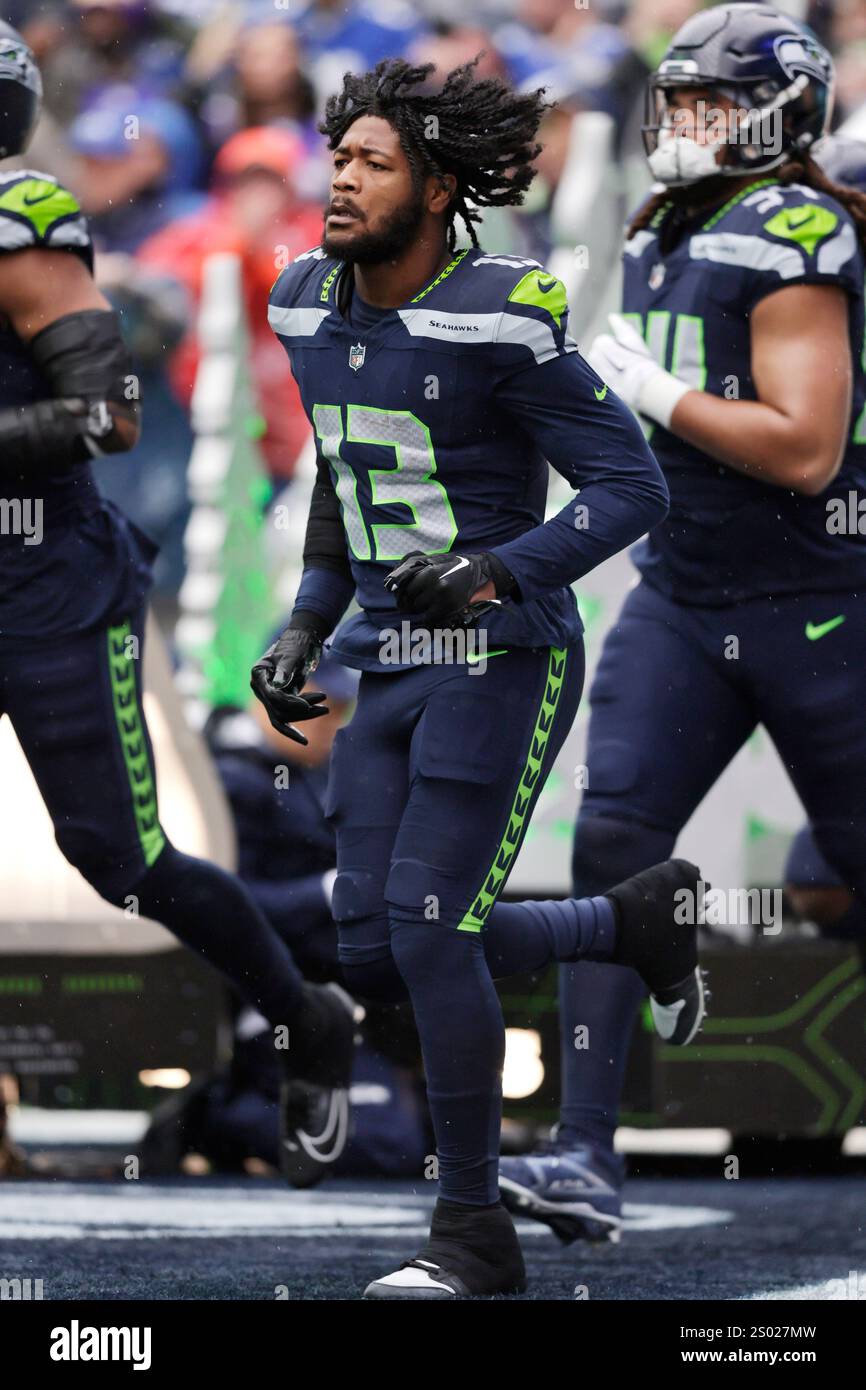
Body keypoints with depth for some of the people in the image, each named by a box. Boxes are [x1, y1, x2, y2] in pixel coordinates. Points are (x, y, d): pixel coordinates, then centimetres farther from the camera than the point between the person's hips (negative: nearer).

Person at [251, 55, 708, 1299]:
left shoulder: (499, 320, -18)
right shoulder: (312, 309, 5)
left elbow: (633, 488, -15)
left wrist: (489, 571, -28)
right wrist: (303, 634, 14)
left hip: (503, 660, -8)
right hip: (393, 672, 8)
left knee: (427, 932, -12)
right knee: (374, 955, 3)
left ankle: (475, 1233, 3)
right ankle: (636, 922, 27)